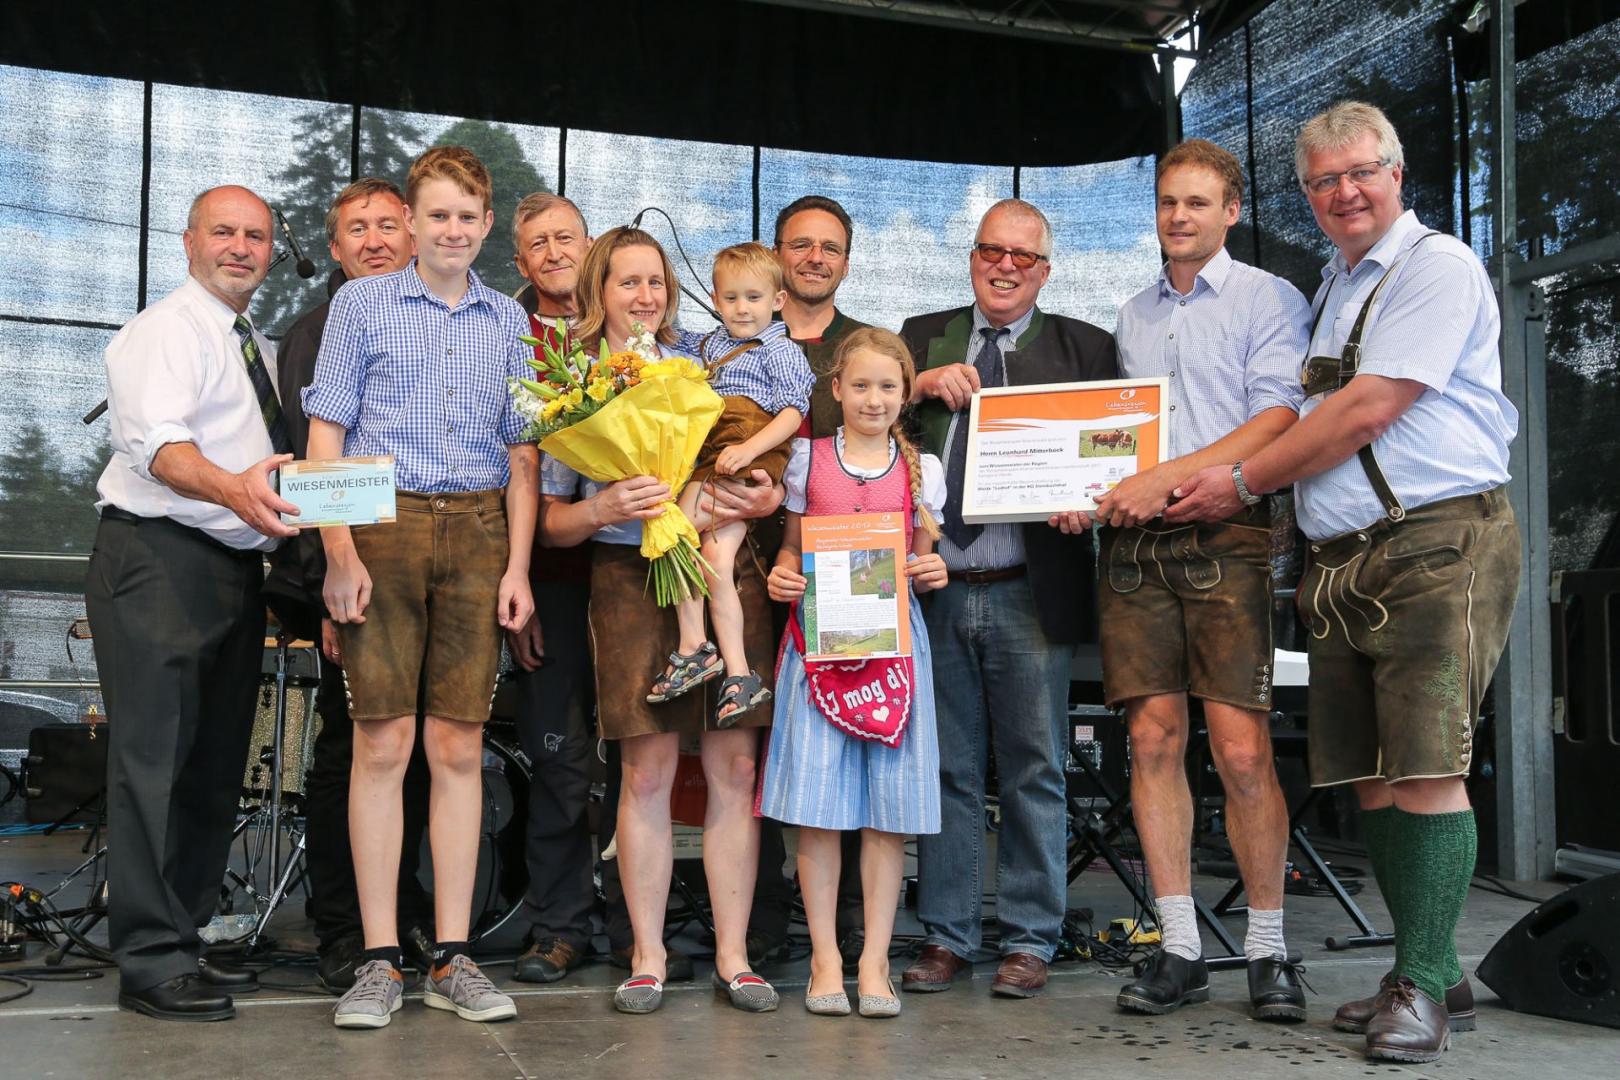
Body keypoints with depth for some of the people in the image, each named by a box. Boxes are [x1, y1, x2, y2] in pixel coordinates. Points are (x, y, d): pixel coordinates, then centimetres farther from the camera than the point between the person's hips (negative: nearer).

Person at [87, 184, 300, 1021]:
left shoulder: (258, 349, 22)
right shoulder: (167, 330, -5)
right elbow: (158, 441, -22)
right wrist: (231, 489, -40)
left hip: (235, 568, 9)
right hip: (159, 562, -9)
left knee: (215, 763, 10)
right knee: (156, 756, -10)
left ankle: (182, 942, 18)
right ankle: (151, 961, -7)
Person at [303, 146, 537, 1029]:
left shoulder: (507, 320, 14)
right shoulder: (362, 303, 8)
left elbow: (521, 452, 13)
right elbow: (326, 434, 3)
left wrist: (518, 566, 4)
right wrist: (338, 552, -8)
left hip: (477, 535, 2)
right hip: (383, 526, -2)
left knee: (458, 746, 3)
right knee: (383, 742, -4)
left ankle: (452, 958, 9)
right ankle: (379, 959, 4)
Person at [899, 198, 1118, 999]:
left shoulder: (1083, 348, 7)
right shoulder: (923, 339, 14)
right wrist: (921, 384, -11)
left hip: (1028, 594, -2)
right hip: (937, 592, 2)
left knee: (1033, 771, 5)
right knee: (946, 769, 9)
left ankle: (1028, 940, 17)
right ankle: (946, 935, 20)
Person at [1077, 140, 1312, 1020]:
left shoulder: (1268, 298, 5)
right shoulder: (1131, 316, 21)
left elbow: (1278, 418, -7)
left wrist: (1171, 477, -16)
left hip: (1225, 539, -4)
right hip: (1132, 545, 5)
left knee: (1242, 750, -9)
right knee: (1152, 741, 0)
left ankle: (1267, 950, 3)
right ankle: (1179, 950, 6)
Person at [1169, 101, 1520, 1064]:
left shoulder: (1437, 266, -4)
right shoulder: (1331, 289, 23)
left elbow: (1366, 413, -11)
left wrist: (1244, 484, -3)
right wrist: (1190, 477, 15)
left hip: (1438, 545, -8)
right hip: (1341, 559, 8)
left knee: (1427, 767, -12)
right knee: (1370, 778, 6)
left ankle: (1424, 984, -3)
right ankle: (1432, 980, 15)